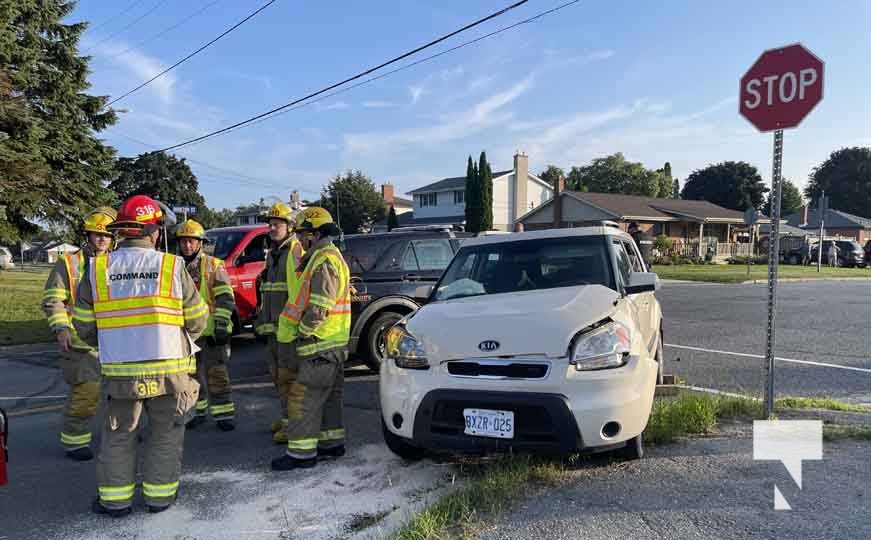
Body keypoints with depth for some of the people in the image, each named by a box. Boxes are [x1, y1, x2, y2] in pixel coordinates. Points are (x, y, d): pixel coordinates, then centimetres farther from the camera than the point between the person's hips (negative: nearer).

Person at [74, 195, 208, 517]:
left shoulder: (97, 270, -2)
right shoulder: (173, 267, -9)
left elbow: (84, 325, 5)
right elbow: (197, 320, -2)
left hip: (118, 371, 2)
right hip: (169, 370, -2)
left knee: (118, 436, 20)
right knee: (165, 436, 15)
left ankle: (114, 499, 28)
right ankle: (160, 496, 24)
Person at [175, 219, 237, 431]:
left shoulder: (213, 265, -3)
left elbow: (225, 297, -7)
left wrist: (221, 323, -14)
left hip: (212, 331, -4)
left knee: (217, 374, 0)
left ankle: (223, 414, 7)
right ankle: (199, 412, 27)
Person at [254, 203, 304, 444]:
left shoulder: (296, 252, -10)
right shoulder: (272, 254, 19)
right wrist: (260, 320, 23)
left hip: (289, 326, -10)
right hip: (273, 325, 10)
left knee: (288, 376, -7)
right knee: (278, 374, 16)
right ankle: (287, 417, 28)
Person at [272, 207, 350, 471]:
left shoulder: (324, 260, -16)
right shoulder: (330, 256, 18)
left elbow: (319, 307, -23)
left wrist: (303, 330, -12)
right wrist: (304, 330, 19)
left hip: (321, 343, -11)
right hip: (334, 342, 11)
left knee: (303, 397, -5)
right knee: (329, 397, 17)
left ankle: (301, 453, 1)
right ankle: (332, 443, 27)